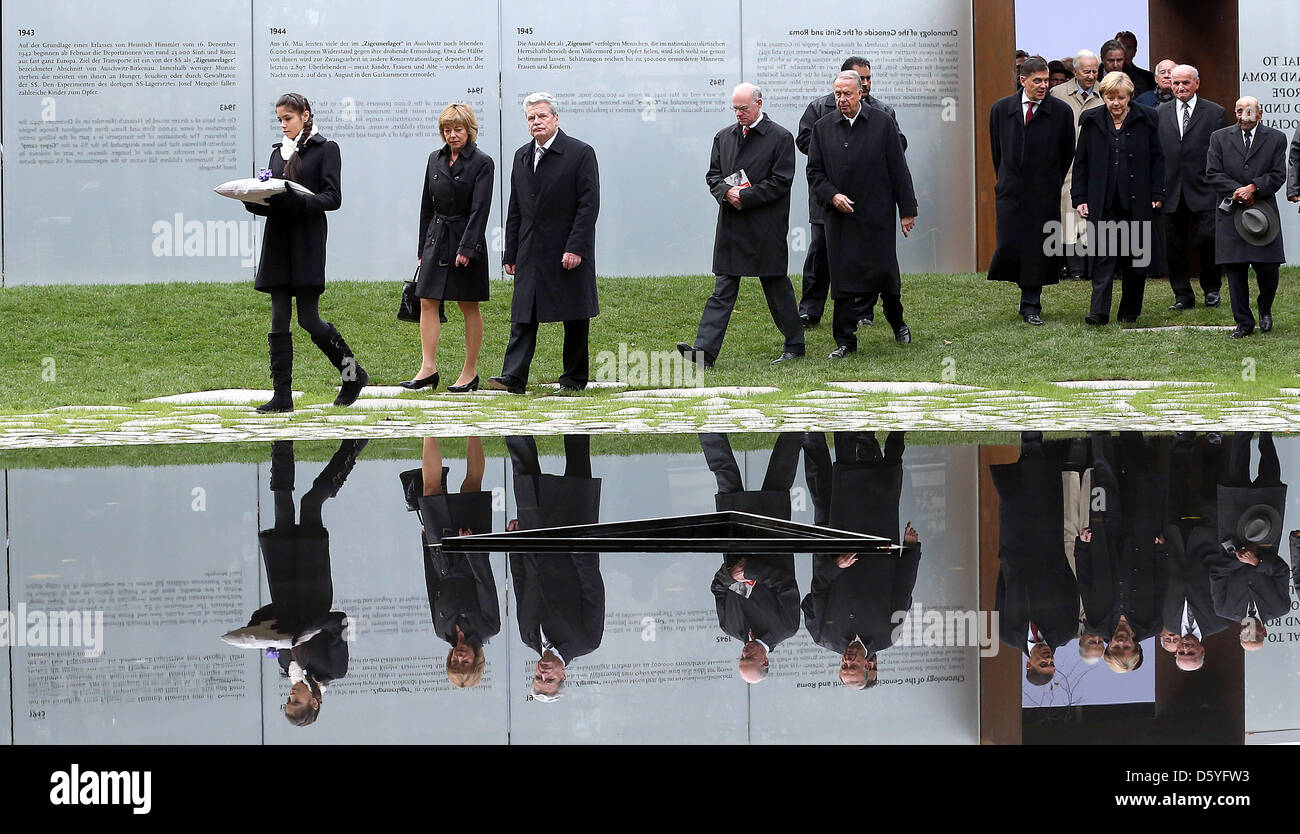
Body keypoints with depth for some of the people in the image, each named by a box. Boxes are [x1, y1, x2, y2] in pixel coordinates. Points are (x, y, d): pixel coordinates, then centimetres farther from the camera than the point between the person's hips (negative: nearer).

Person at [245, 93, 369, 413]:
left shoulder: (325, 149, 0)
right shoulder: (278, 152, 18)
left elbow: (333, 198, -8)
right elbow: (271, 196, 17)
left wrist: (297, 200, -23)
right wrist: (255, 201, -6)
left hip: (308, 241, -6)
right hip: (278, 240, 6)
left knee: (308, 318, -6)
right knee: (279, 321, 0)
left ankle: (353, 373, 15)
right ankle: (282, 395, 1)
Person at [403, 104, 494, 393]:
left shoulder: (482, 163, -7)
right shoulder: (435, 159, 10)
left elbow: (480, 209, -13)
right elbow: (427, 206, 14)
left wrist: (467, 247, -21)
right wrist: (423, 247, 12)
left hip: (467, 239, -5)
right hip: (437, 239, 6)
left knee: (469, 307, 2)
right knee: (427, 302, 0)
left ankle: (470, 372, 8)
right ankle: (428, 368, 2)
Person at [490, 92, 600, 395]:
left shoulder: (580, 153, -5)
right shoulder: (522, 156, 13)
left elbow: (589, 204, -11)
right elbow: (515, 209, 15)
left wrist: (575, 248, -17)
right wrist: (511, 253, 10)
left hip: (569, 254, -5)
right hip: (530, 254, 5)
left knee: (575, 318, 4)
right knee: (523, 315, -3)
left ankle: (574, 379, 13)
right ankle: (514, 378, -7)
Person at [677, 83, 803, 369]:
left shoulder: (780, 138, -4)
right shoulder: (724, 137, 13)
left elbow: (780, 182, -10)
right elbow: (713, 175, 14)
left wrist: (744, 197, -15)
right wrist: (727, 192, -8)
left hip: (766, 227, -4)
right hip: (731, 226, 4)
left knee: (777, 286, 6)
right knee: (723, 290, 0)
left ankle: (794, 345, 21)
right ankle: (705, 350, -7)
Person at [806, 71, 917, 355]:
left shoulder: (882, 124, 1)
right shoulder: (823, 127, 5)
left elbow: (898, 170, 2)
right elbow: (814, 172, 7)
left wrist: (907, 210, 0)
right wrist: (832, 195, -11)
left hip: (877, 215, -1)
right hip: (839, 215, 1)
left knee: (885, 273, 1)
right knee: (842, 278, -1)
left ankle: (897, 323, 29)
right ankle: (845, 340, 6)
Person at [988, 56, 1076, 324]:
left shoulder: (1061, 111, -2)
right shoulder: (1001, 109, 3)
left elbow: (1067, 153, 8)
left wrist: (1052, 182, 11)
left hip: (1045, 193, -1)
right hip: (1011, 191, 1)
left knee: (1038, 248, 1)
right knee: (1009, 244, -8)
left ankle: (1031, 305, 11)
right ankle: (1028, 290, 17)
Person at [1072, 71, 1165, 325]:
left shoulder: (1145, 119, 2)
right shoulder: (1092, 122, 5)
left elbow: (1157, 159, 5)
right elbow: (1081, 162, 9)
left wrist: (1157, 194, -1)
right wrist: (1079, 197, 2)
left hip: (1137, 200, 0)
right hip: (1103, 201, 0)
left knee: (1136, 256, 5)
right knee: (1104, 256, -7)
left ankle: (1130, 311, 16)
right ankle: (1098, 311, -11)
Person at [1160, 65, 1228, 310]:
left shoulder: (1214, 113, 2)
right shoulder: (1161, 113, 10)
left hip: (1203, 189, -3)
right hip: (1171, 190, 3)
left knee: (1207, 239, -5)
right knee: (1175, 245, 5)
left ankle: (1212, 289, 15)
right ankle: (1183, 295, 15)